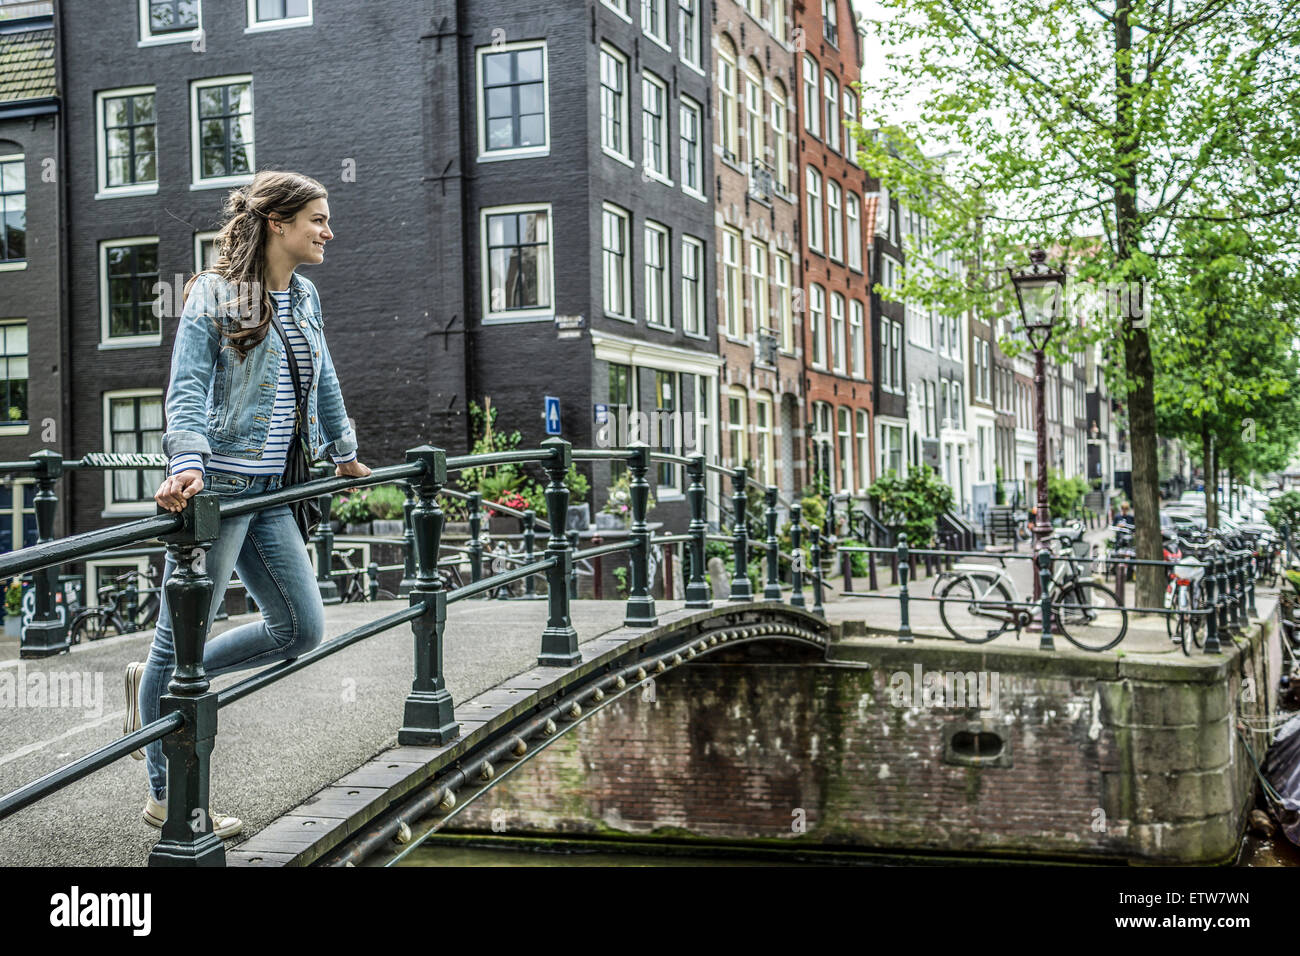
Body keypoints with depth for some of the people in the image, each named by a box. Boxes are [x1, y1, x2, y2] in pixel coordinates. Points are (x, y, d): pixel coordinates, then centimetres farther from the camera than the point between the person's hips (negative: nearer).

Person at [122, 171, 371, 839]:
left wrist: (345, 454, 35)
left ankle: (158, 683, 24)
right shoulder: (213, 293, -6)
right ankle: (166, 797, 14)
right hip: (217, 485, -8)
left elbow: (324, 383, 26)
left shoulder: (305, 298, 14)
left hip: (270, 493, 8)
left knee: (301, 629, 8)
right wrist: (186, 465, -29)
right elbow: (187, 389, -14)